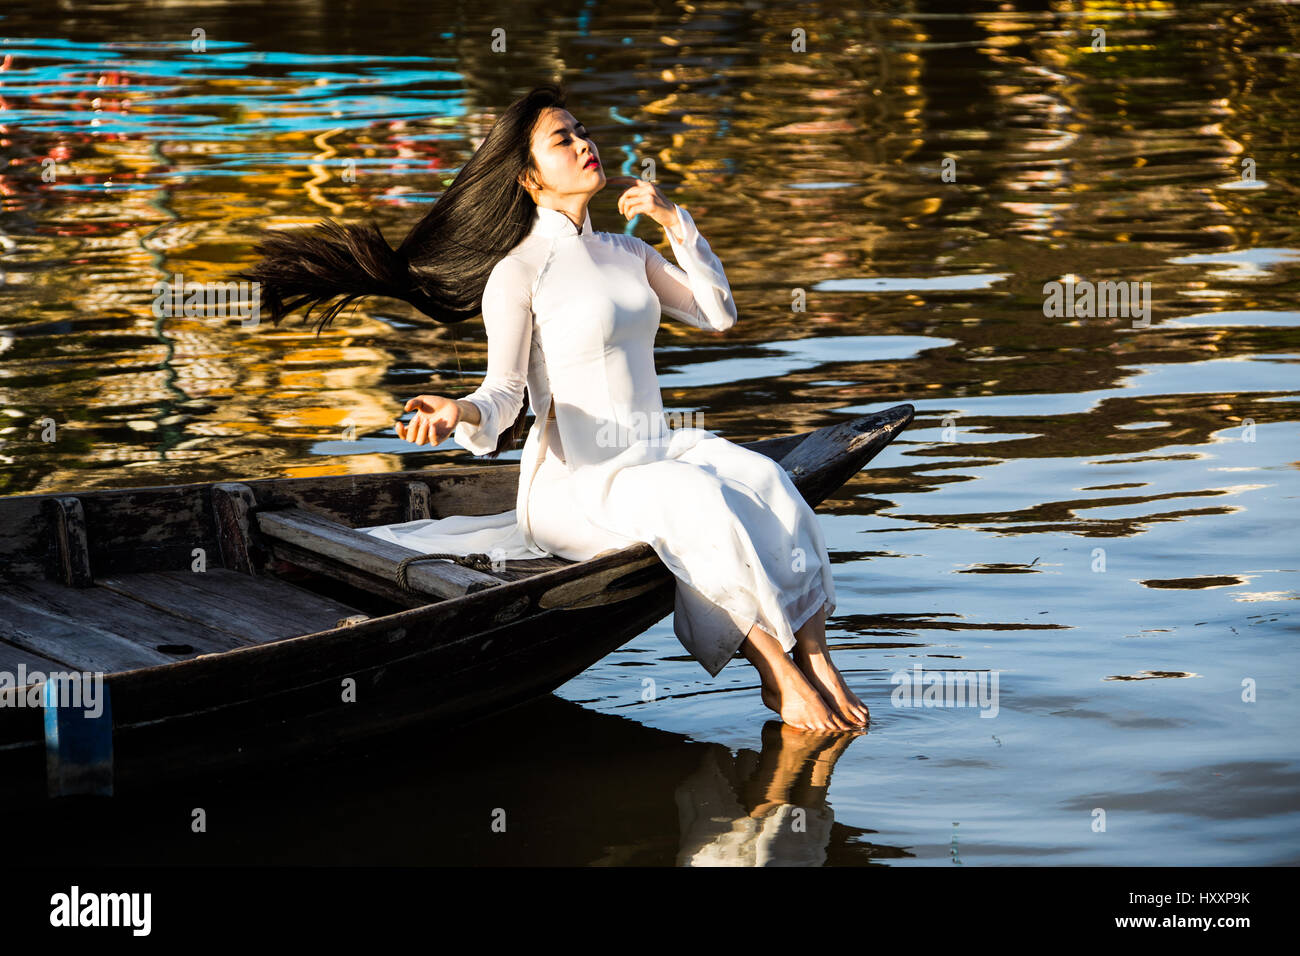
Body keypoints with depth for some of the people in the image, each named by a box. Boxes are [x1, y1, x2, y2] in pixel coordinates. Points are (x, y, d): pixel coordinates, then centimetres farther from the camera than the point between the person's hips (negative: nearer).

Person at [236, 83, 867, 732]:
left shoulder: (626, 254, 16)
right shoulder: (518, 273, -5)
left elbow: (718, 313, 16)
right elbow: (504, 393, -10)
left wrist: (674, 222, 7)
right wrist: (458, 412, -33)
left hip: (658, 452, 6)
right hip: (577, 479, -6)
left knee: (761, 477, -25)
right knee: (697, 497, -36)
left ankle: (813, 659, -32)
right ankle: (778, 671, -33)